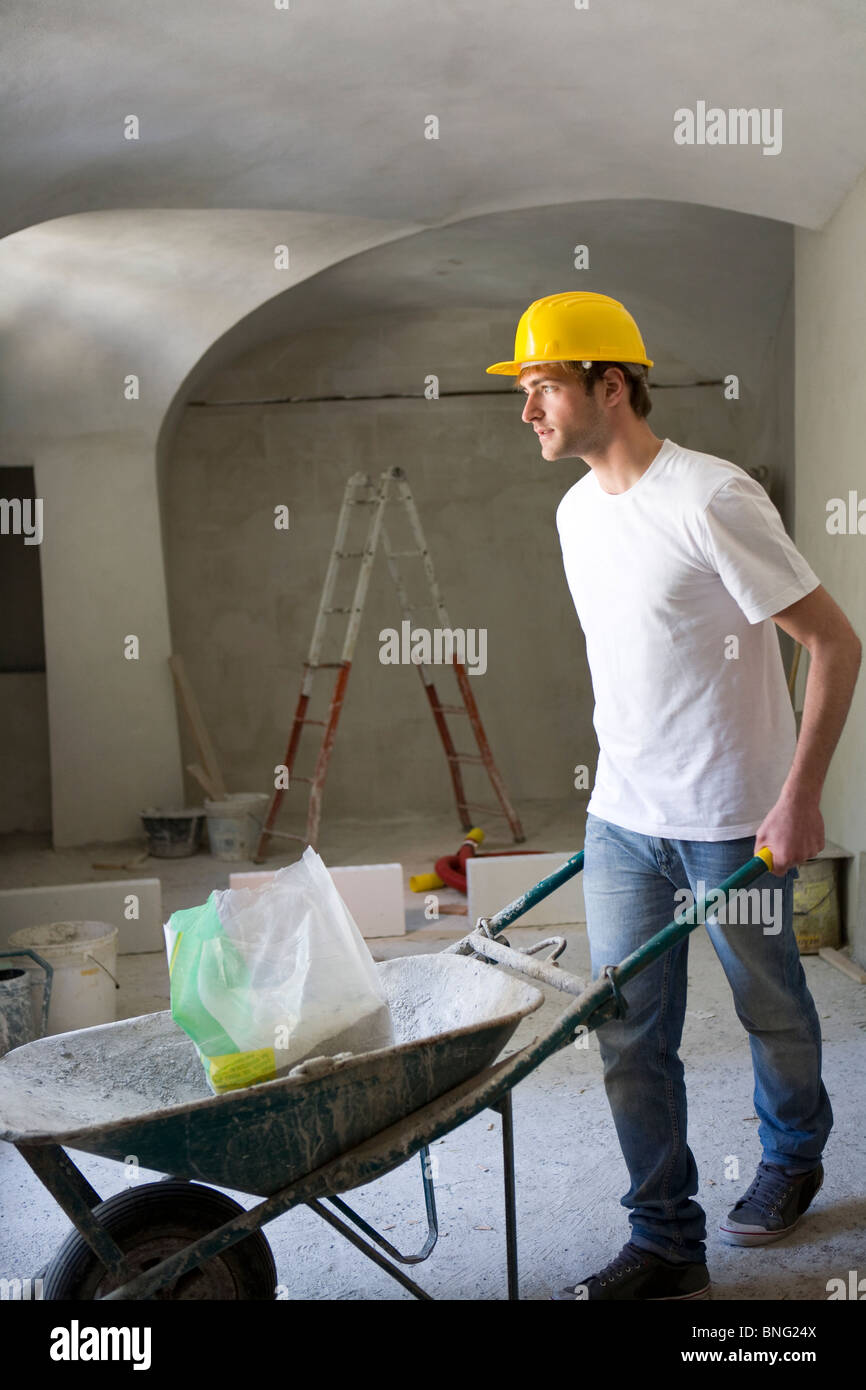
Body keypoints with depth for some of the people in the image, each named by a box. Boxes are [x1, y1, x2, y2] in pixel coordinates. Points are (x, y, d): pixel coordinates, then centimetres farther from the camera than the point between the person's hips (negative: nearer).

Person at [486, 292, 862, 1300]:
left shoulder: (712, 499, -18)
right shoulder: (576, 511, 6)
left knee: (769, 1009, 15)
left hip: (735, 819, -6)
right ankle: (666, 1245, 20)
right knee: (629, 1034, 6)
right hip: (621, 818, 6)